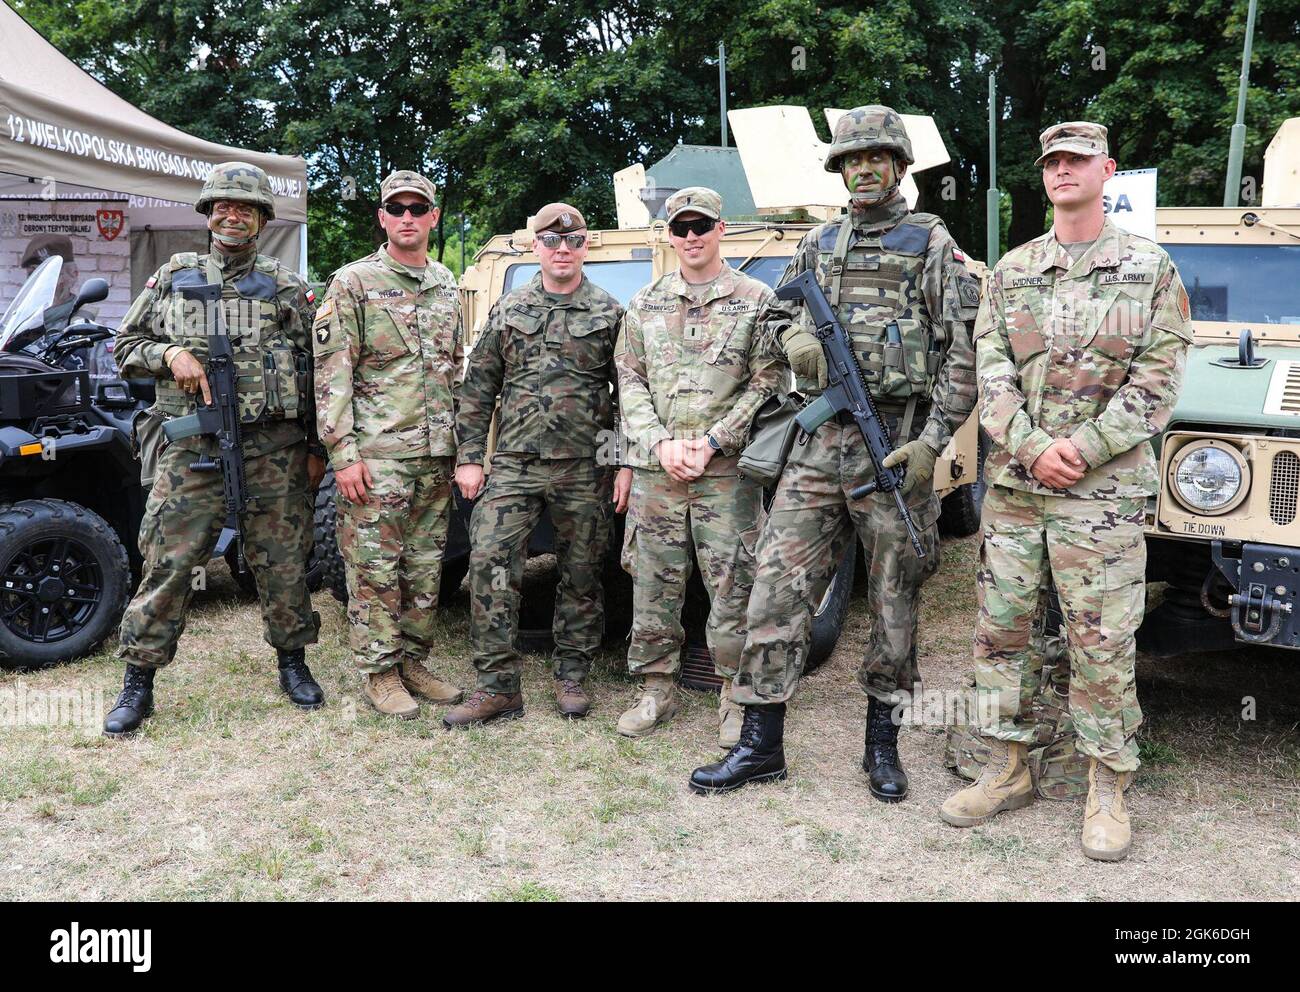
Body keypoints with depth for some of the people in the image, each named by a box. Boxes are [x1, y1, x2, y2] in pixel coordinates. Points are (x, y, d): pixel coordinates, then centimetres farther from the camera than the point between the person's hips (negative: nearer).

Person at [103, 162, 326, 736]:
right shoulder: (173, 276, 12)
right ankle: (138, 682, 9)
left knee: (282, 561, 7)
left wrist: (316, 449, 4)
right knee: (168, 563, -1)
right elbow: (126, 348, 15)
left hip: (275, 449, 0)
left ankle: (292, 662, 24)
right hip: (192, 447, 0)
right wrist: (169, 354, -7)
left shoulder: (289, 288, 8)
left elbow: (317, 371, 8)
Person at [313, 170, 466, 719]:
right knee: (375, 567, -1)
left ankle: (413, 661, 23)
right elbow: (331, 373, -8)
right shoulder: (353, 283, -3)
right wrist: (343, 453, -15)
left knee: (425, 566, 11)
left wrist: (462, 443, 15)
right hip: (376, 453, -5)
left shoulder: (447, 285, 14)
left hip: (436, 453, 6)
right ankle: (379, 672, 11)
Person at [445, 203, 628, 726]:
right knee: (489, 565, -9)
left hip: (585, 468, 0)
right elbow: (477, 389, 9)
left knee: (582, 575, 7)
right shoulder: (507, 310, 8)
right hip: (514, 464, 1)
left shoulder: (609, 313, 5)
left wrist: (628, 466, -2)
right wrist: (469, 457, 3)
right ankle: (498, 686, -1)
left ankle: (571, 677, 23)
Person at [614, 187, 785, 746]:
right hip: (654, 470, 3)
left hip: (728, 471, -3)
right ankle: (656, 689, 20)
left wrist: (710, 443, -11)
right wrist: (660, 442, -5)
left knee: (733, 586, 0)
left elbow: (767, 384, -2)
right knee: (653, 584, 7)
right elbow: (629, 381, 11)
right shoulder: (645, 304, 13)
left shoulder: (756, 301, 3)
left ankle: (735, 695, 14)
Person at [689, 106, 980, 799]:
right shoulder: (818, 244, 15)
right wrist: (793, 336, 1)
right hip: (820, 440, 4)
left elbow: (964, 352, -4)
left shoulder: (931, 242, 2)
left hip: (896, 444, -4)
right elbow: (777, 309, 27)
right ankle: (760, 745, 9)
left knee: (894, 599, 6)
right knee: (778, 585, -1)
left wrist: (932, 443, -14)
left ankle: (882, 744, 21)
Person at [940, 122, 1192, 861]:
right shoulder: (1011, 271, 10)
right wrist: (1031, 448, -12)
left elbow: (1158, 379, -5)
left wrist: (1083, 449, -14)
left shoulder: (1151, 267, 2)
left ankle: (1108, 790, 15)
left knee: (1102, 645, 1)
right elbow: (990, 371, 3)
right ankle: (1008, 771, 22)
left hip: (1104, 489, -3)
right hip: (1013, 485, 4)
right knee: (1001, 628, 8)